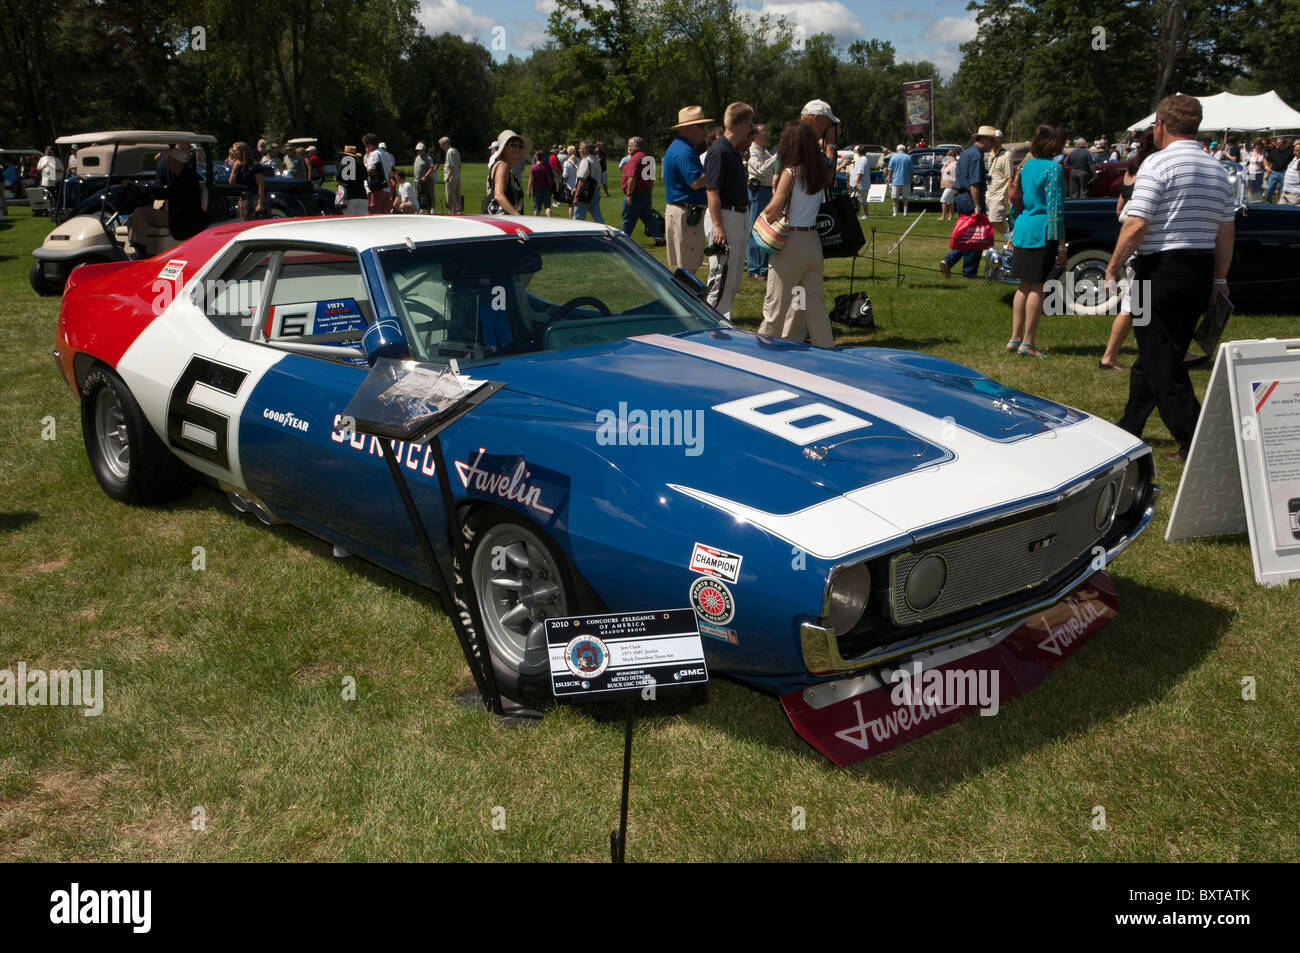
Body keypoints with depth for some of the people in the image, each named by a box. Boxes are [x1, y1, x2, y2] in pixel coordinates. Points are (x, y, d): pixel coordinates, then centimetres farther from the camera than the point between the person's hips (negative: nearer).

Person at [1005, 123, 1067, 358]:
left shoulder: (1026, 165, 12)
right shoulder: (1053, 169, -11)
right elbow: (1055, 208, -14)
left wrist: (1014, 230, 25)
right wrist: (1061, 244, -12)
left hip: (1023, 229, 7)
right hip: (1042, 232, -7)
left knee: (1024, 286, 13)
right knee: (1036, 287, -1)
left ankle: (1015, 339, 15)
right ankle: (1028, 342, 2)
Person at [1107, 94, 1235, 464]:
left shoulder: (1158, 164, -11)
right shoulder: (1217, 169, 11)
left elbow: (1136, 226, -18)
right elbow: (1226, 231, 12)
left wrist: (1112, 268, -8)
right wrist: (1219, 278, 19)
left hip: (1162, 269, -8)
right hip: (1201, 271, 8)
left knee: (1161, 361, -1)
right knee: (1155, 354, 17)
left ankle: (1195, 443, -3)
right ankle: (1129, 428, 29)